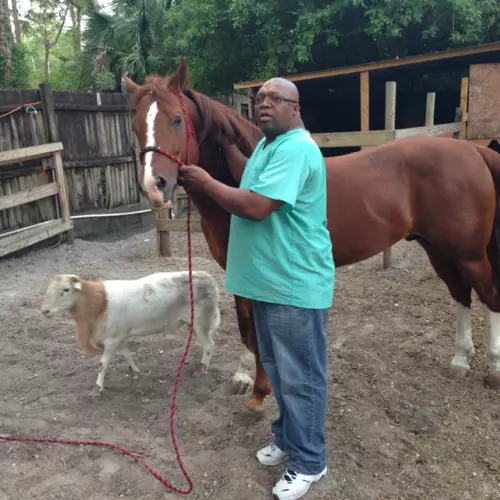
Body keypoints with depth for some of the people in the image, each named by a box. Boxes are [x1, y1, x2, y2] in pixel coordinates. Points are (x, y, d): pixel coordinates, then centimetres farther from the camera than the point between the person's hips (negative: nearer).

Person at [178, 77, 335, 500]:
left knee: (300, 377, 6)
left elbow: (255, 207, -28)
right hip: (270, 281, 10)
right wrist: (226, 142, 13)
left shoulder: (296, 149, -21)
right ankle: (288, 437, 43)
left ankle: (309, 462, 25)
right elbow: (250, 179, 25)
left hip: (295, 287, -10)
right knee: (278, 370, 23)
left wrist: (205, 182, -16)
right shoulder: (269, 144, 12)